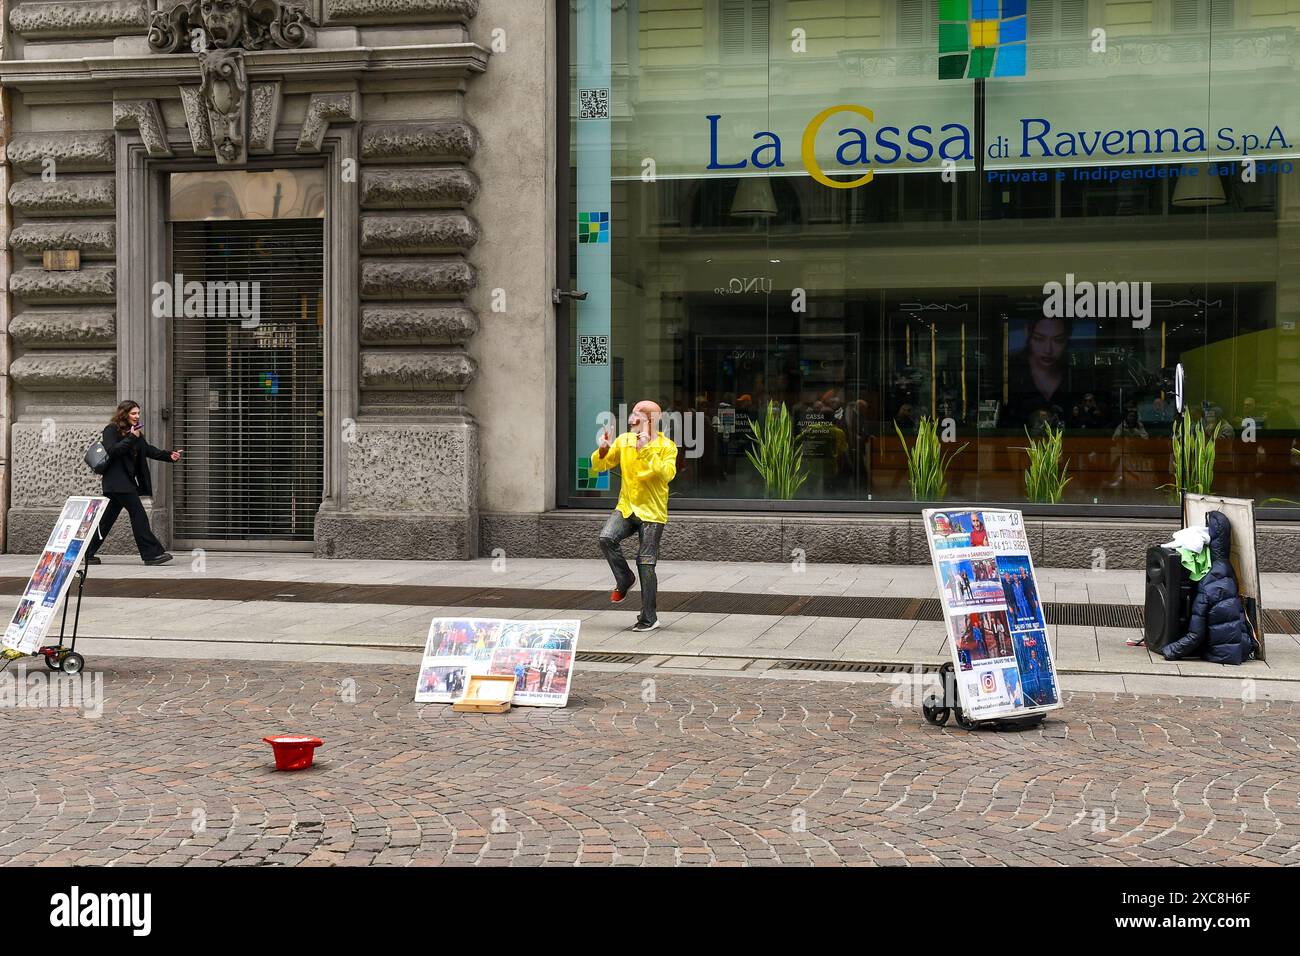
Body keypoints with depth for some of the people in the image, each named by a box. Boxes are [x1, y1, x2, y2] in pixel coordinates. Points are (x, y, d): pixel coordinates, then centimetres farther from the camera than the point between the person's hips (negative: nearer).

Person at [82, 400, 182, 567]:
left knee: (107, 518, 10)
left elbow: (148, 449, 14)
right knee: (138, 514, -12)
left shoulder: (134, 432, 17)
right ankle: (152, 553, -12)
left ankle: (87, 554, 15)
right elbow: (112, 451, -20)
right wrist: (132, 438, -21)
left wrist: (169, 456, 2)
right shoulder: (111, 430, -7)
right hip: (117, 481, -9)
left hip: (126, 481, 9)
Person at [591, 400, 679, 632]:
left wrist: (647, 451, -27)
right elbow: (597, 466, 7)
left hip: (651, 512, -4)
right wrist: (603, 450, -14)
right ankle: (625, 579, 3)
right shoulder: (624, 441, 6)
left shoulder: (666, 446, -6)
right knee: (606, 537, -23)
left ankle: (649, 618, 7)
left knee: (646, 564, -3)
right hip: (626, 507, 4)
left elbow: (668, 474, -23)